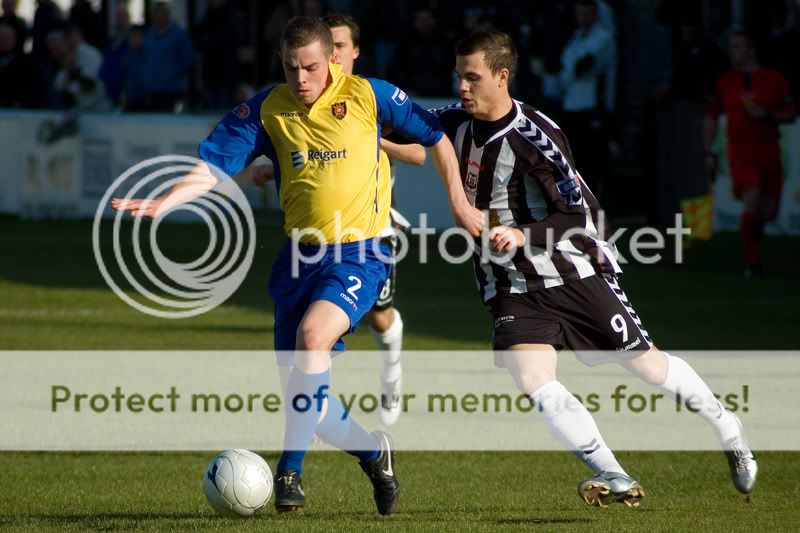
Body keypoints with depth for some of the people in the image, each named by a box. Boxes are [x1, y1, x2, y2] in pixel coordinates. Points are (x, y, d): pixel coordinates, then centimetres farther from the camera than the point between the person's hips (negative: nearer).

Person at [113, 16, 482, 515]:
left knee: (312, 334, -31)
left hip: (359, 253, -4)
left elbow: (436, 137, 8)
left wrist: (460, 204, 6)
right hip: (300, 256, 4)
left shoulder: (367, 96, -4)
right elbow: (214, 164, -3)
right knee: (307, 394, 3)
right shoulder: (267, 109, 2)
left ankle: (291, 470, -24)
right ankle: (374, 451, 32)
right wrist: (164, 202, -19)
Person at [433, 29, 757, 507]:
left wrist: (522, 236, -33)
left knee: (648, 364, 8)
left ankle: (727, 427, 35)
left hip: (574, 272, -4)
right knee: (534, 383, -21)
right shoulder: (454, 123, -2)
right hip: (513, 286, 4)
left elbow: (583, 215, -22)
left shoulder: (534, 136, -22)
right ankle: (615, 479, -19)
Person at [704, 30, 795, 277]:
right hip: (740, 151, -1)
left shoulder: (774, 80, 3)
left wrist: (767, 115, -14)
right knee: (752, 202, -19)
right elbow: (711, 117, 13)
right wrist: (709, 153, 7)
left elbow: (790, 114, 5)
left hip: (769, 151, 1)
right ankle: (752, 263, -11)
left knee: (768, 211, 3)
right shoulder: (724, 82, 6)